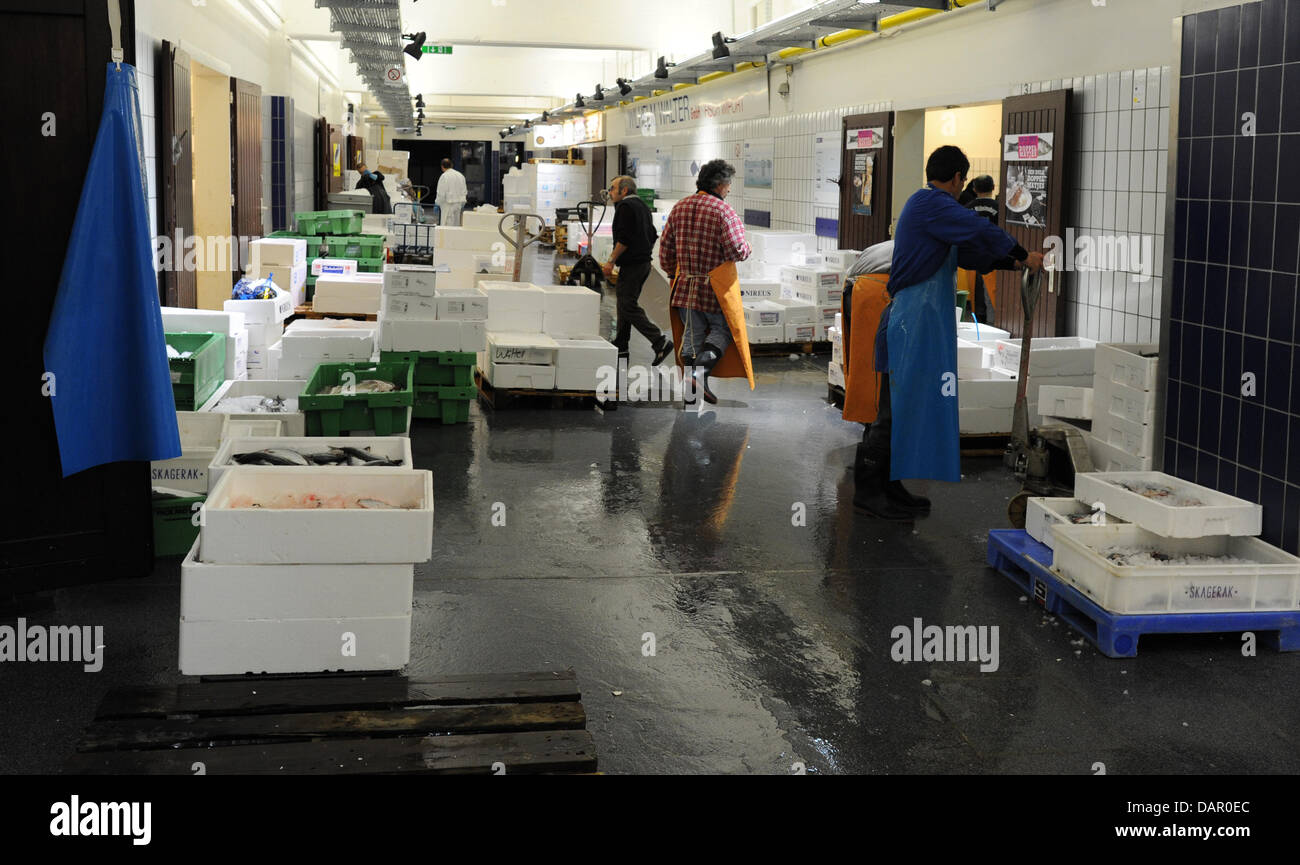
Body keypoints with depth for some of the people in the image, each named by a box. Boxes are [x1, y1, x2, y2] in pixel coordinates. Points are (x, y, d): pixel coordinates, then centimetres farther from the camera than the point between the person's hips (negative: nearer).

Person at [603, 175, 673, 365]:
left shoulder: (625, 207, -12)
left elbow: (624, 239, -21)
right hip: (644, 262, 10)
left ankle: (660, 341, -20)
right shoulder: (642, 206, 17)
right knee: (625, 303, 16)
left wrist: (611, 261, -16)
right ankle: (620, 344, 22)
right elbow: (653, 236, 20)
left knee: (628, 307, -12)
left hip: (631, 264, -10)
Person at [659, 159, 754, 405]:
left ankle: (693, 381, 12)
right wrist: (747, 248, 4)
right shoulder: (723, 210, -13)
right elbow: (737, 250, -19)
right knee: (722, 329, 11)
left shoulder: (680, 207, 5)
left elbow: (666, 247, 10)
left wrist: (674, 274, 21)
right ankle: (702, 369, -9)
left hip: (685, 285, 5)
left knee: (692, 333, 13)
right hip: (716, 287, -5)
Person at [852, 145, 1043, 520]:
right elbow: (980, 230, -16)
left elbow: (966, 251, 26)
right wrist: (1024, 256, -4)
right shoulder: (929, 203, -11)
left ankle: (889, 486, 17)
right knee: (897, 407, -8)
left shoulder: (931, 206, 21)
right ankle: (868, 489, -4)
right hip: (913, 317, -11)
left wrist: (1011, 263, 21)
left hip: (927, 322, 11)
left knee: (915, 405, 12)